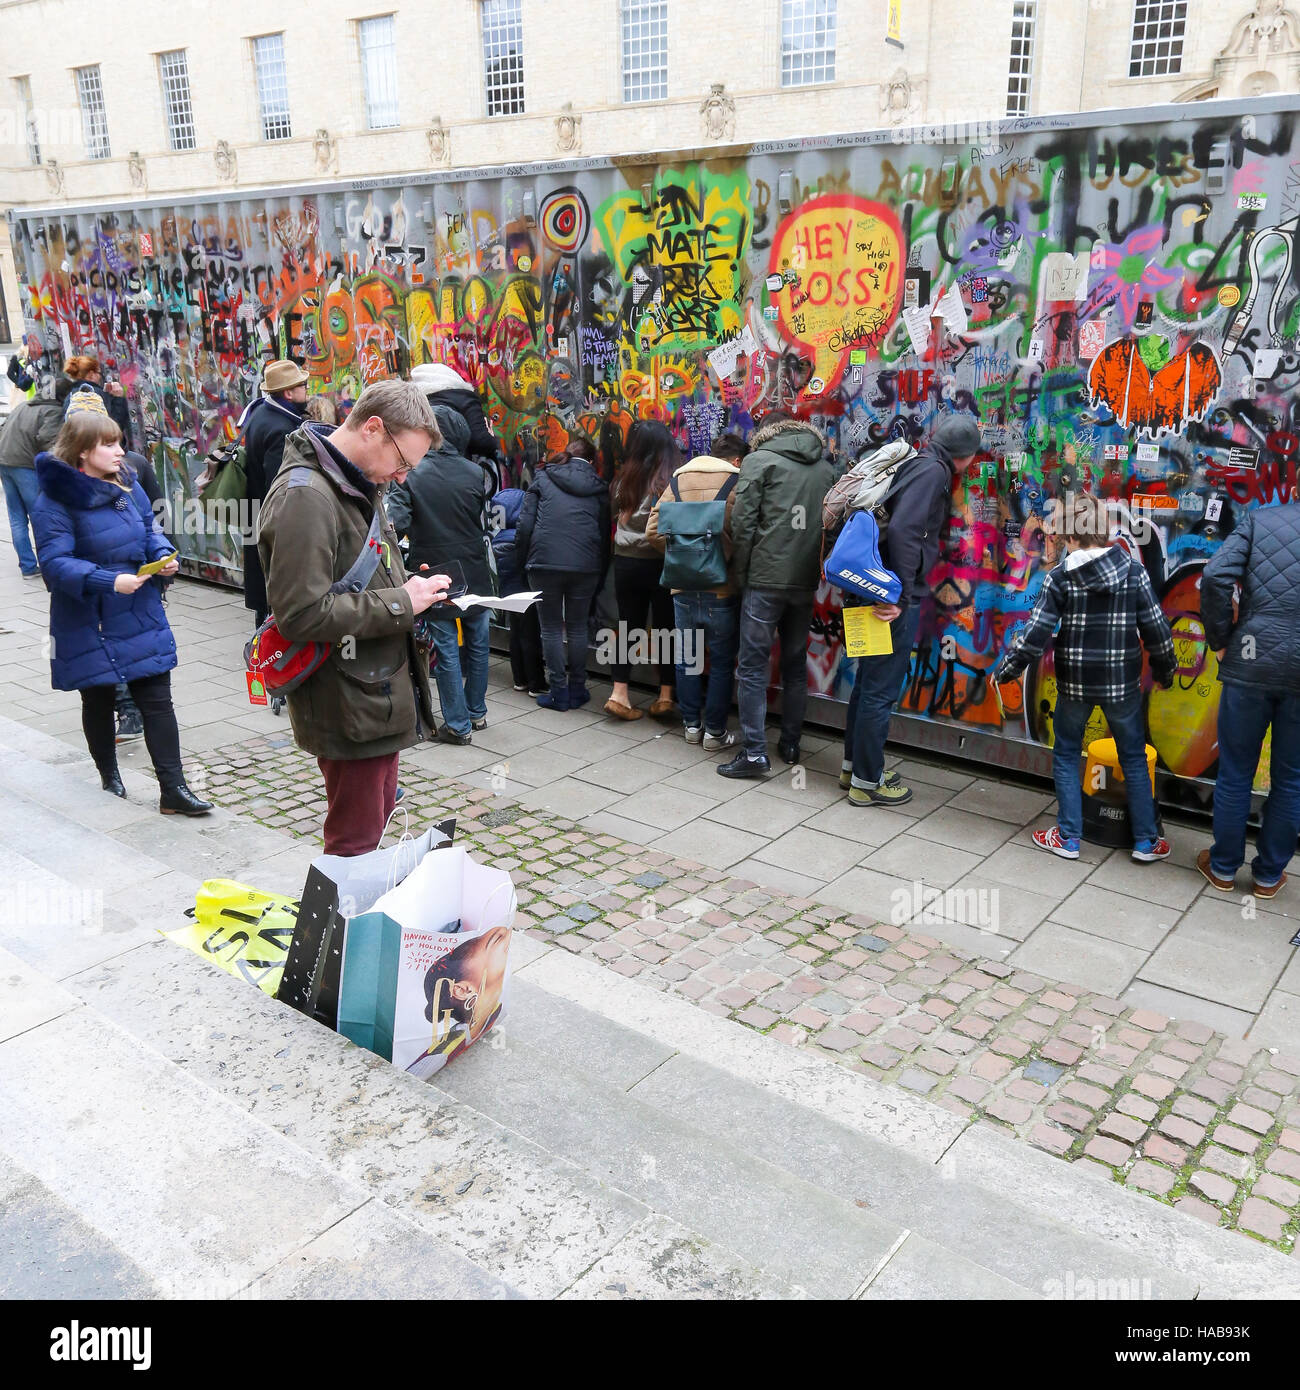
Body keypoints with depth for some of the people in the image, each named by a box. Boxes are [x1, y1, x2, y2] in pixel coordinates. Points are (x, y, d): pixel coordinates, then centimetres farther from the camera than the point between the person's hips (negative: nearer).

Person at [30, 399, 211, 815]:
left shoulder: (129, 486, 3)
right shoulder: (55, 502, -15)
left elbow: (151, 531, 14)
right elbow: (56, 563, -20)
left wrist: (164, 556, -8)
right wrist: (107, 581, -33)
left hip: (141, 616, 4)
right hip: (89, 624, -4)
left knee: (157, 699, 1)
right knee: (98, 702, 14)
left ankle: (173, 789, 5)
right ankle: (110, 778, 34)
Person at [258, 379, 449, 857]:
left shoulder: (359, 484, 11)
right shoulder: (305, 496, -21)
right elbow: (302, 615, -27)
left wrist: (409, 587, 2)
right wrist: (401, 602, -21)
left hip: (379, 692, 10)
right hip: (348, 708, -10)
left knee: (379, 811, 24)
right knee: (354, 843, 2)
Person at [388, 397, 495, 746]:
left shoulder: (409, 475, -11)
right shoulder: (475, 474, -3)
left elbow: (396, 523, -21)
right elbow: (486, 524, 5)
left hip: (435, 575, -3)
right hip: (475, 574, 3)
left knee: (446, 650, 5)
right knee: (477, 644, 17)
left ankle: (457, 724, 9)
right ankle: (477, 712, 29)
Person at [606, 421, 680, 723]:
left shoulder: (623, 478, 2)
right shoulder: (673, 479, -12)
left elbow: (616, 516, 10)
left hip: (625, 561, 4)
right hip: (661, 563, -4)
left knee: (628, 625, 12)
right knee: (665, 628, 7)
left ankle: (619, 693, 9)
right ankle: (666, 696, 10)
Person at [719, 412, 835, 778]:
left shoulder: (760, 460, -2)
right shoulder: (826, 467, 12)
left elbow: (743, 521, -8)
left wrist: (742, 573, 0)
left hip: (765, 580, -5)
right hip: (806, 582, 5)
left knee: (753, 667, -1)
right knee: (795, 665, 16)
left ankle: (754, 753, -3)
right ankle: (790, 744, 24)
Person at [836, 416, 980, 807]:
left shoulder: (915, 464, 14)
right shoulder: (932, 471, -13)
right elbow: (902, 531, -25)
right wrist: (902, 596, -24)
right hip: (893, 598, -10)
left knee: (867, 682, 19)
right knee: (881, 690, 0)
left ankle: (853, 766, 31)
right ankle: (867, 782, 10)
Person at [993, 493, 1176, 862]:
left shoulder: (1060, 578, -11)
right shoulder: (1134, 573, -7)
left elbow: (1035, 634, -13)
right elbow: (1157, 631, -4)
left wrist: (1004, 671, -1)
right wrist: (1165, 672, 13)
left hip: (1074, 684, -1)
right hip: (1122, 684, 1)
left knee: (1066, 757, 16)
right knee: (1134, 759, 15)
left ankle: (1068, 838, 21)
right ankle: (1147, 842, 21)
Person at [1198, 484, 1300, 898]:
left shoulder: (1260, 519, 4)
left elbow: (1215, 576, -10)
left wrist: (1220, 639, 1)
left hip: (1251, 665, 0)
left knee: (1235, 773, 13)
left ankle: (1223, 867, 25)